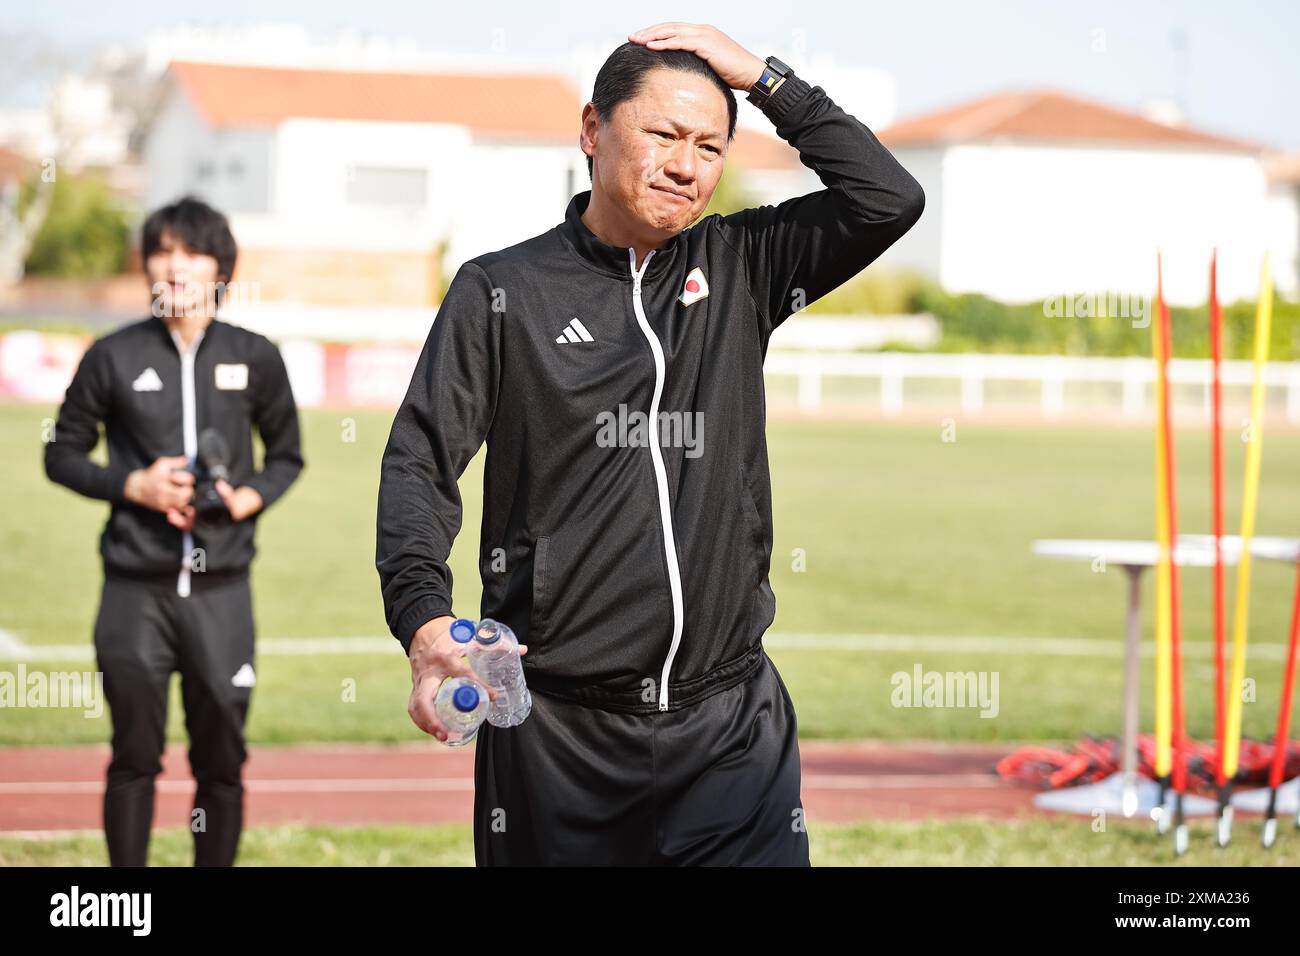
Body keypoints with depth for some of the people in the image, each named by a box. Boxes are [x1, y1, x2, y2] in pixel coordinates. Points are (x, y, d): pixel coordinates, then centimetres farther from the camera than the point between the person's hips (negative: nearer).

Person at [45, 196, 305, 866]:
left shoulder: (255, 358, 5)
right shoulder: (114, 357, 1)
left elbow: (287, 455, 16)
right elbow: (62, 453, 9)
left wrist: (251, 497, -5)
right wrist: (133, 485, -8)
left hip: (221, 589, 1)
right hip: (136, 588, -1)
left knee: (222, 760, 4)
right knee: (135, 755, 4)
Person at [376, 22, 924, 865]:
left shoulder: (739, 268, 10)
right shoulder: (502, 291, 2)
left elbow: (889, 200, 1)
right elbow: (421, 462, -4)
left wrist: (761, 75, 0)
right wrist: (426, 618, -21)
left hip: (732, 723, 2)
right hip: (557, 726, -2)